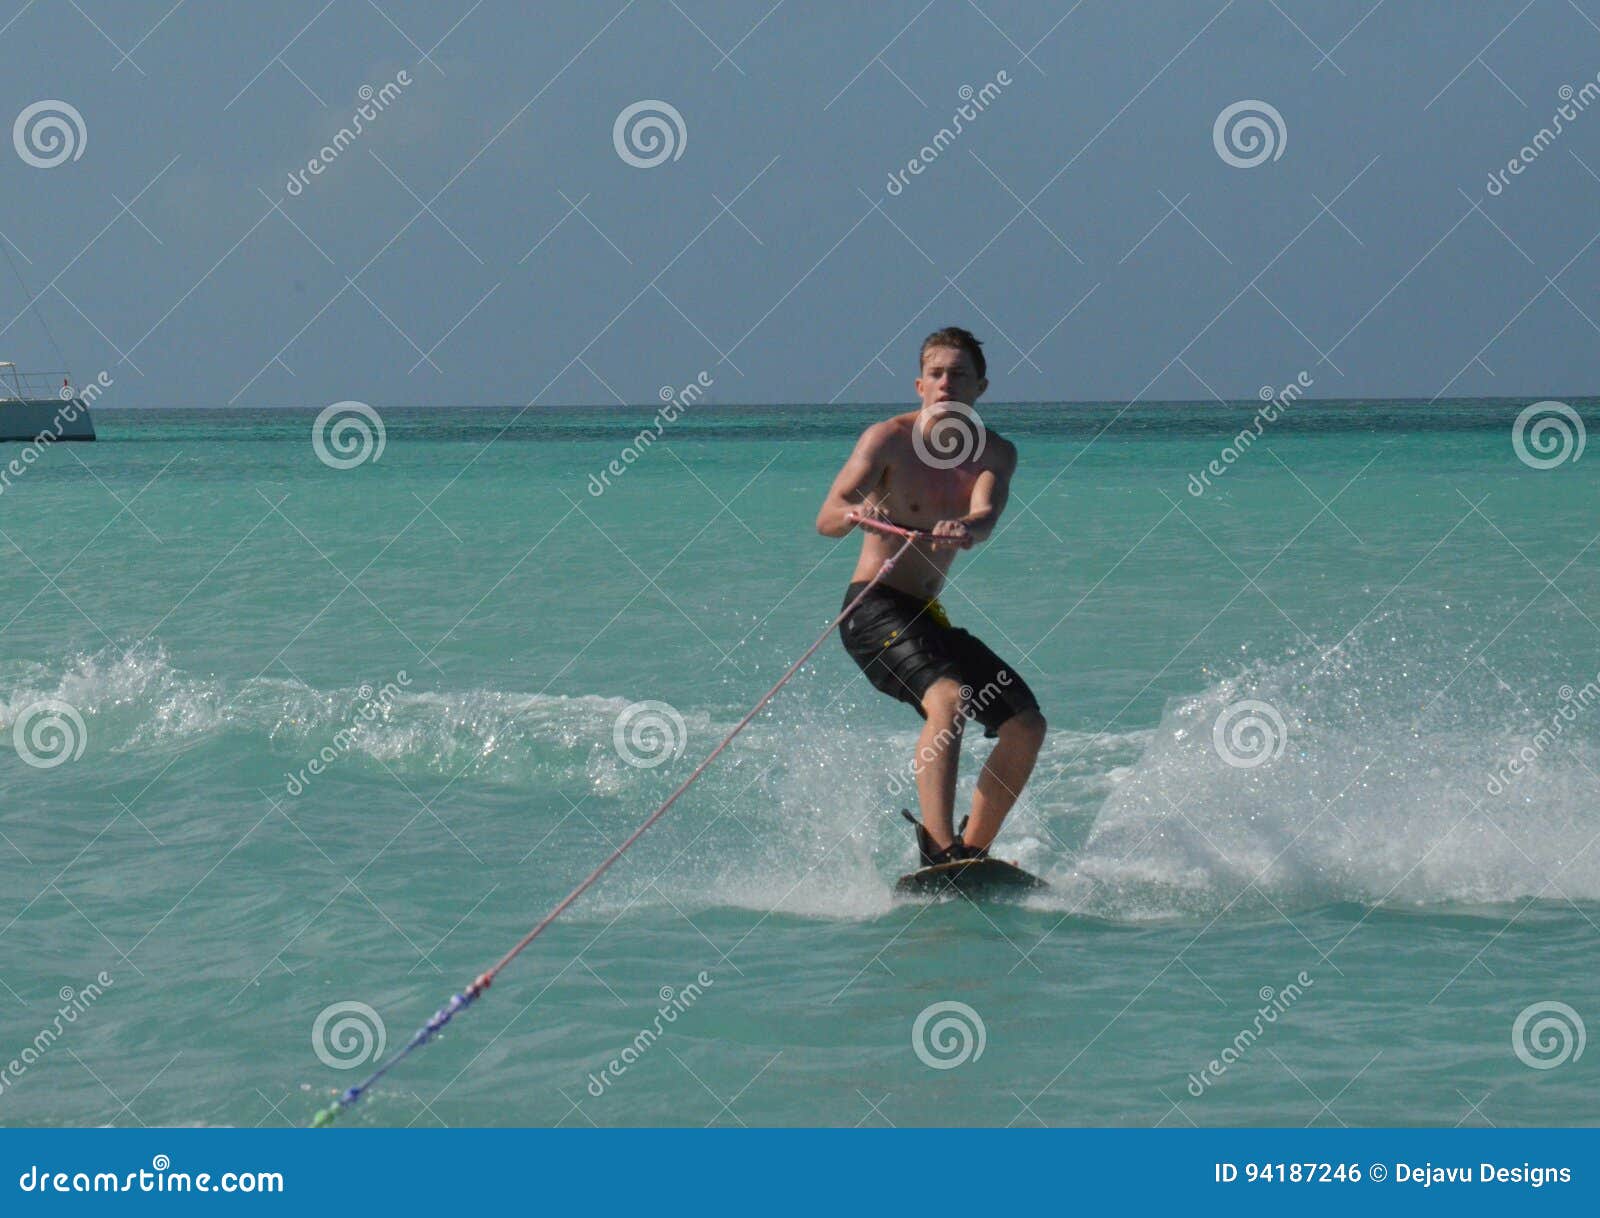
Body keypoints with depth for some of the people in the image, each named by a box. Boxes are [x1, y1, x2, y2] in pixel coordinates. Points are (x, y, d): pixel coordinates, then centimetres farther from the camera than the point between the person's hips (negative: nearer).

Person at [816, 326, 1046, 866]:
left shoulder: (995, 453, 4)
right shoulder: (889, 439, -8)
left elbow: (986, 514, -19)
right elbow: (826, 520, -21)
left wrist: (966, 528, -43)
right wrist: (855, 513, -45)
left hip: (927, 616, 7)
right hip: (874, 608, -7)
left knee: (1028, 725, 3)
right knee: (949, 698, -31)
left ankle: (971, 851, 11)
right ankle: (939, 851, -39)